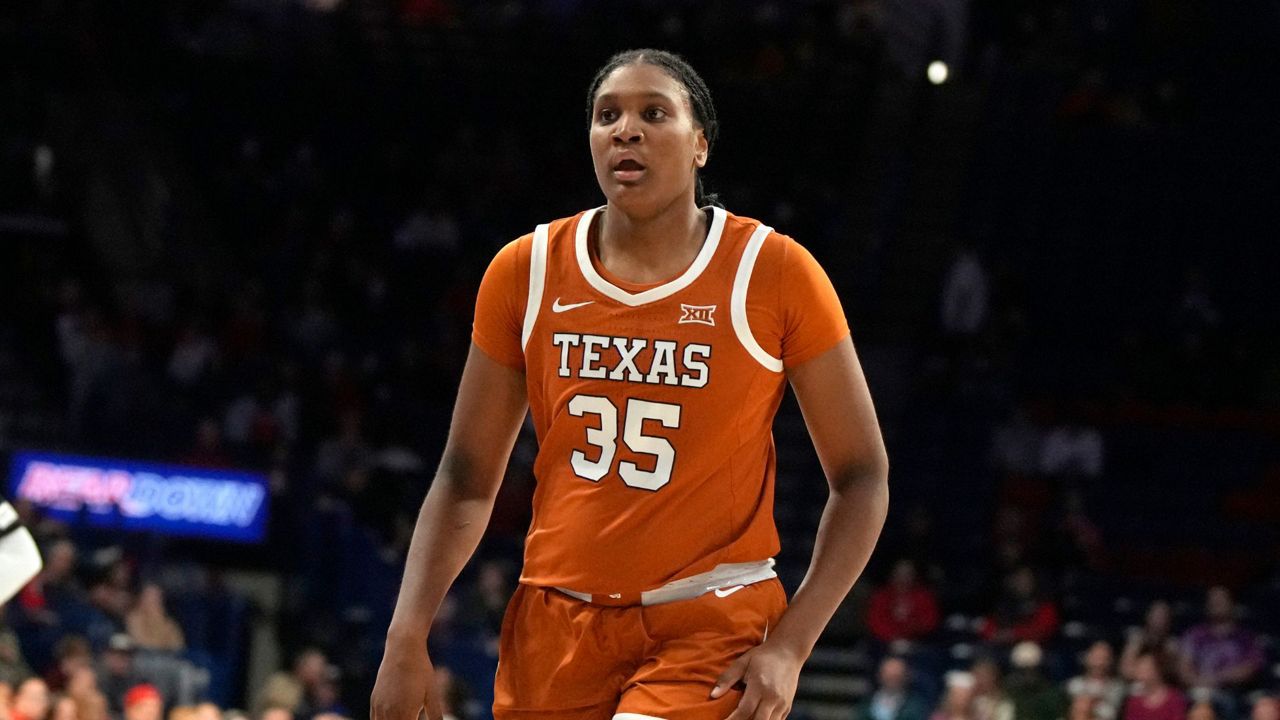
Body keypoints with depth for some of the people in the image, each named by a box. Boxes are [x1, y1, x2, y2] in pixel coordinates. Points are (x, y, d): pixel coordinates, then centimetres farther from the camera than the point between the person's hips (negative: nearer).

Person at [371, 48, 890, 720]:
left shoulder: (773, 274, -5)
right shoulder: (526, 273, 3)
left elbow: (862, 478, -1)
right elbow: (467, 479, 10)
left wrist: (789, 647, -12)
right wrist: (406, 639, -2)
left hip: (712, 627, -4)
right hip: (557, 622, 4)